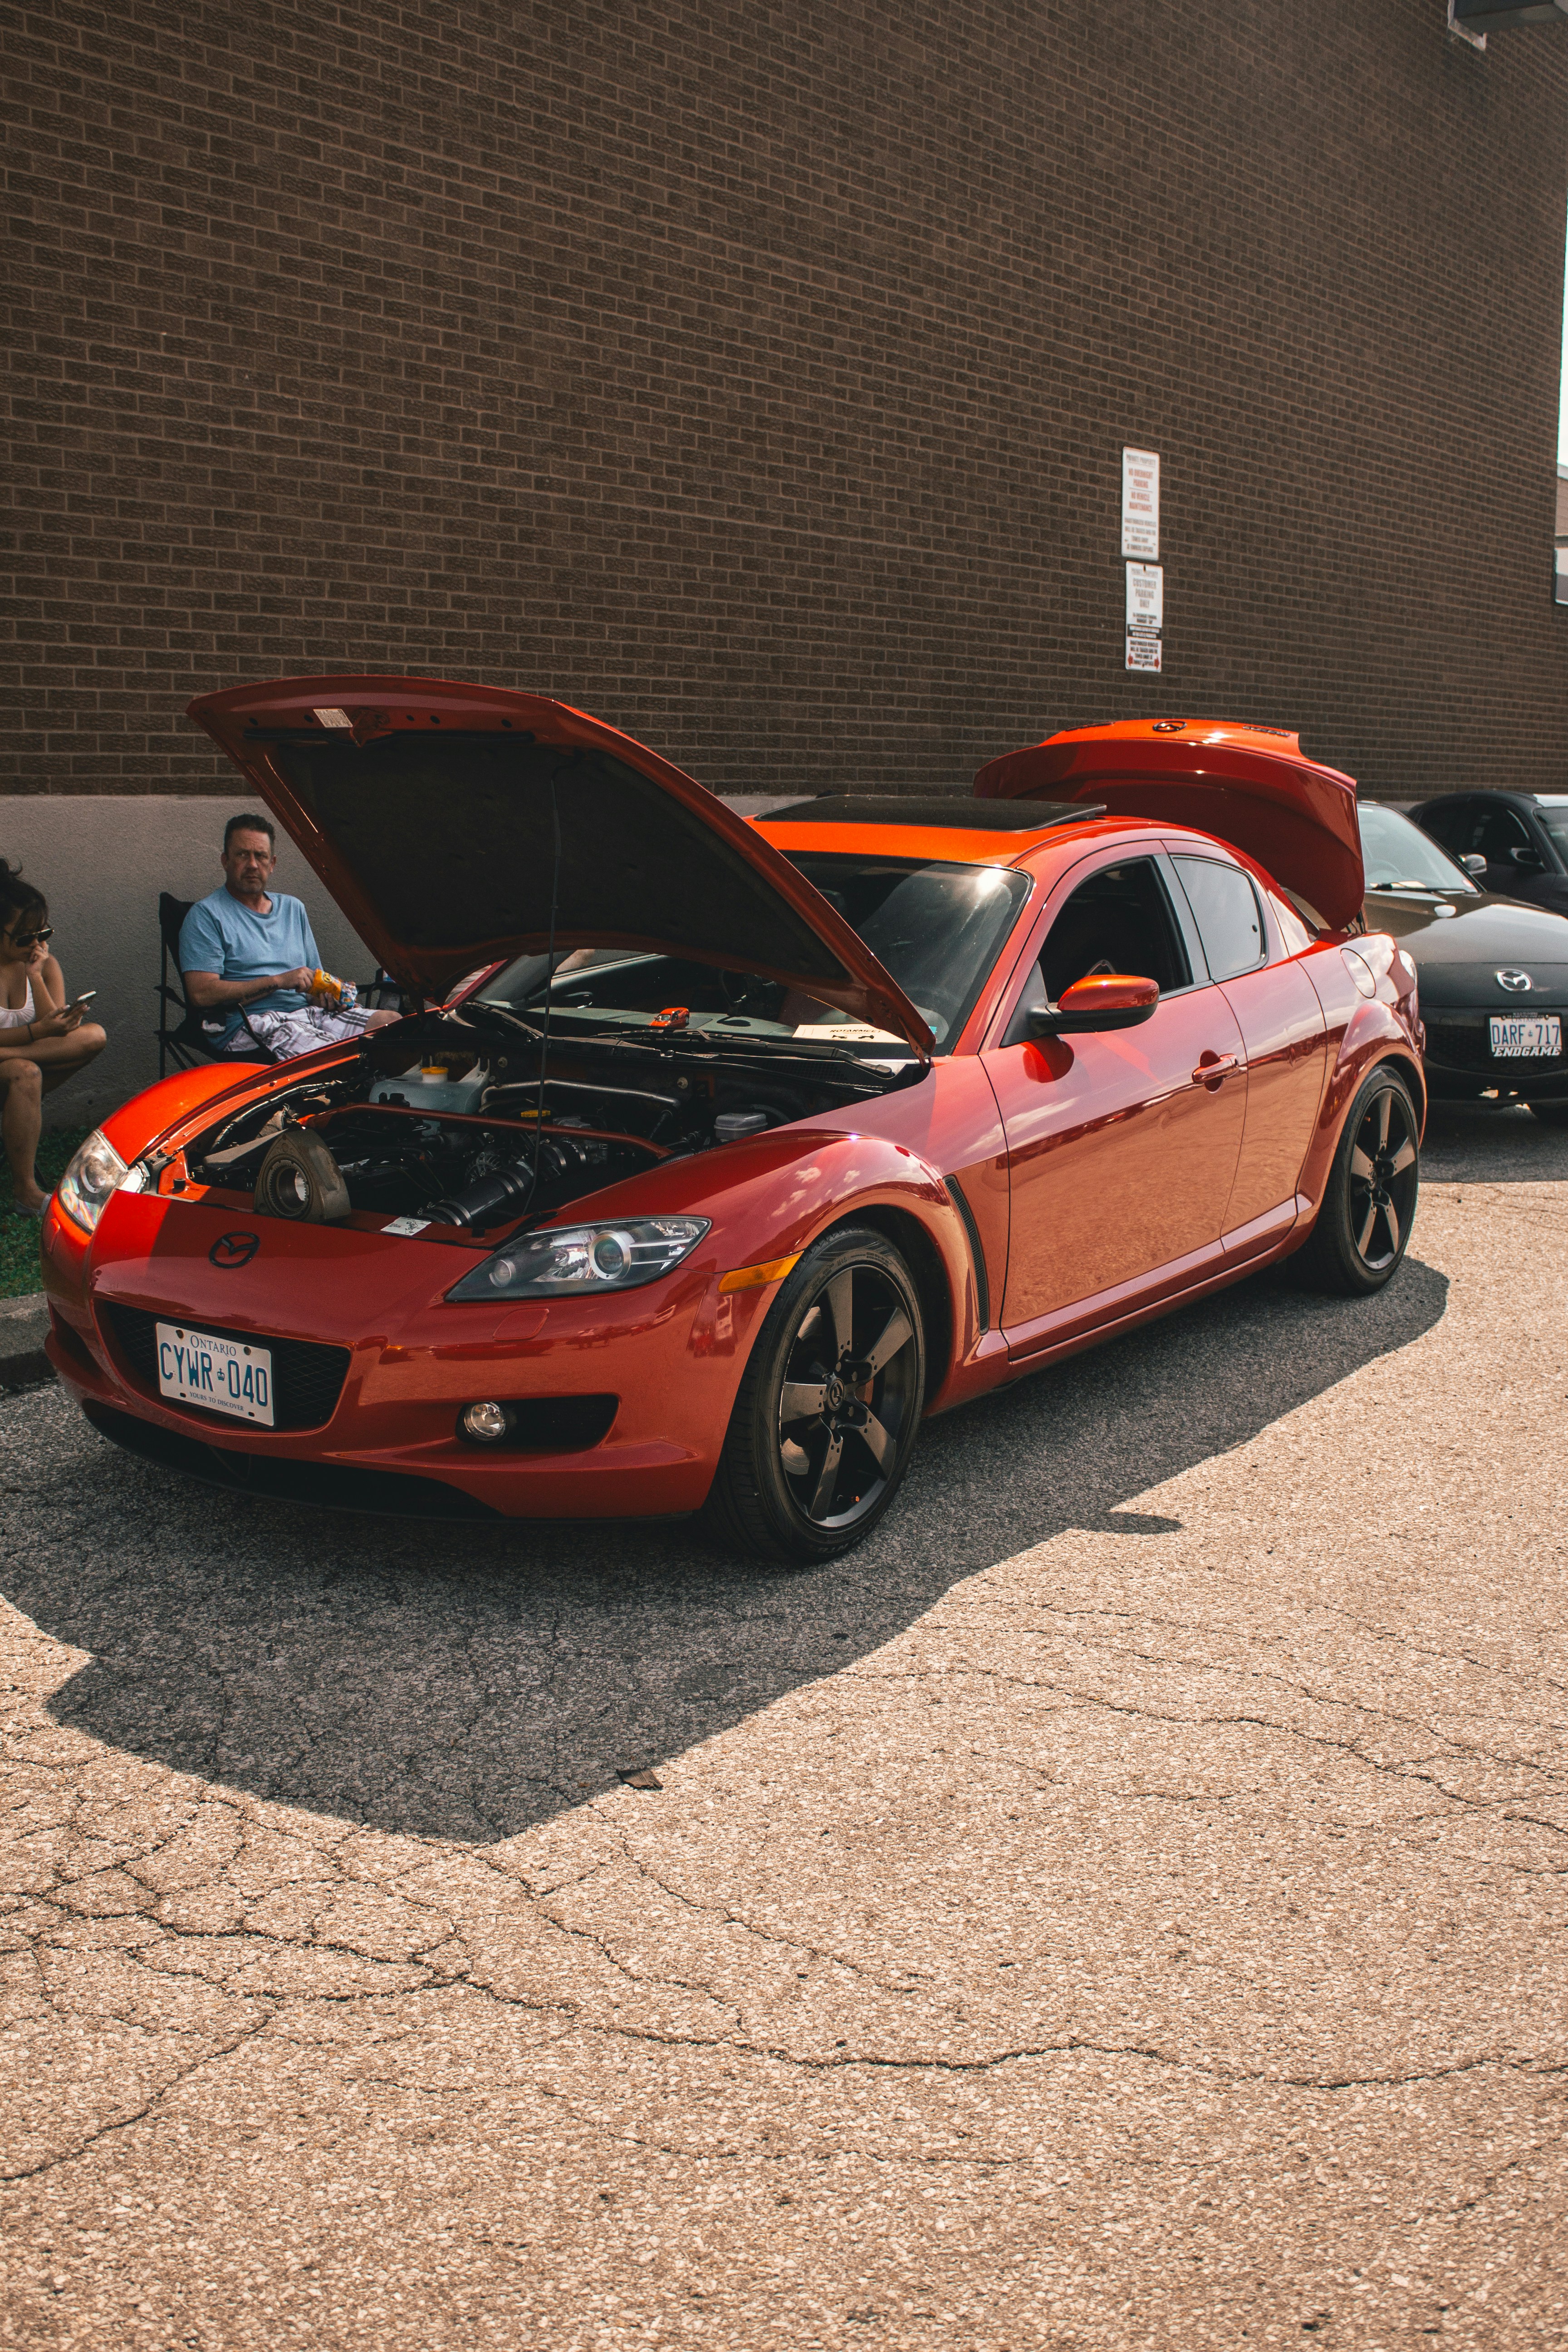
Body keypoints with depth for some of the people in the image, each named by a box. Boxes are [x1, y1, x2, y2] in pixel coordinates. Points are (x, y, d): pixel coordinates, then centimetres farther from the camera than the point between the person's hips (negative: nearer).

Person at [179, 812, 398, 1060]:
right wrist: (279, 981, -11)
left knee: (392, 1022, -17)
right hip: (252, 1023, -7)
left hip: (308, 1011, 7)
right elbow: (202, 993, -10)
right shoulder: (207, 915, 3)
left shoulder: (293, 909, 25)